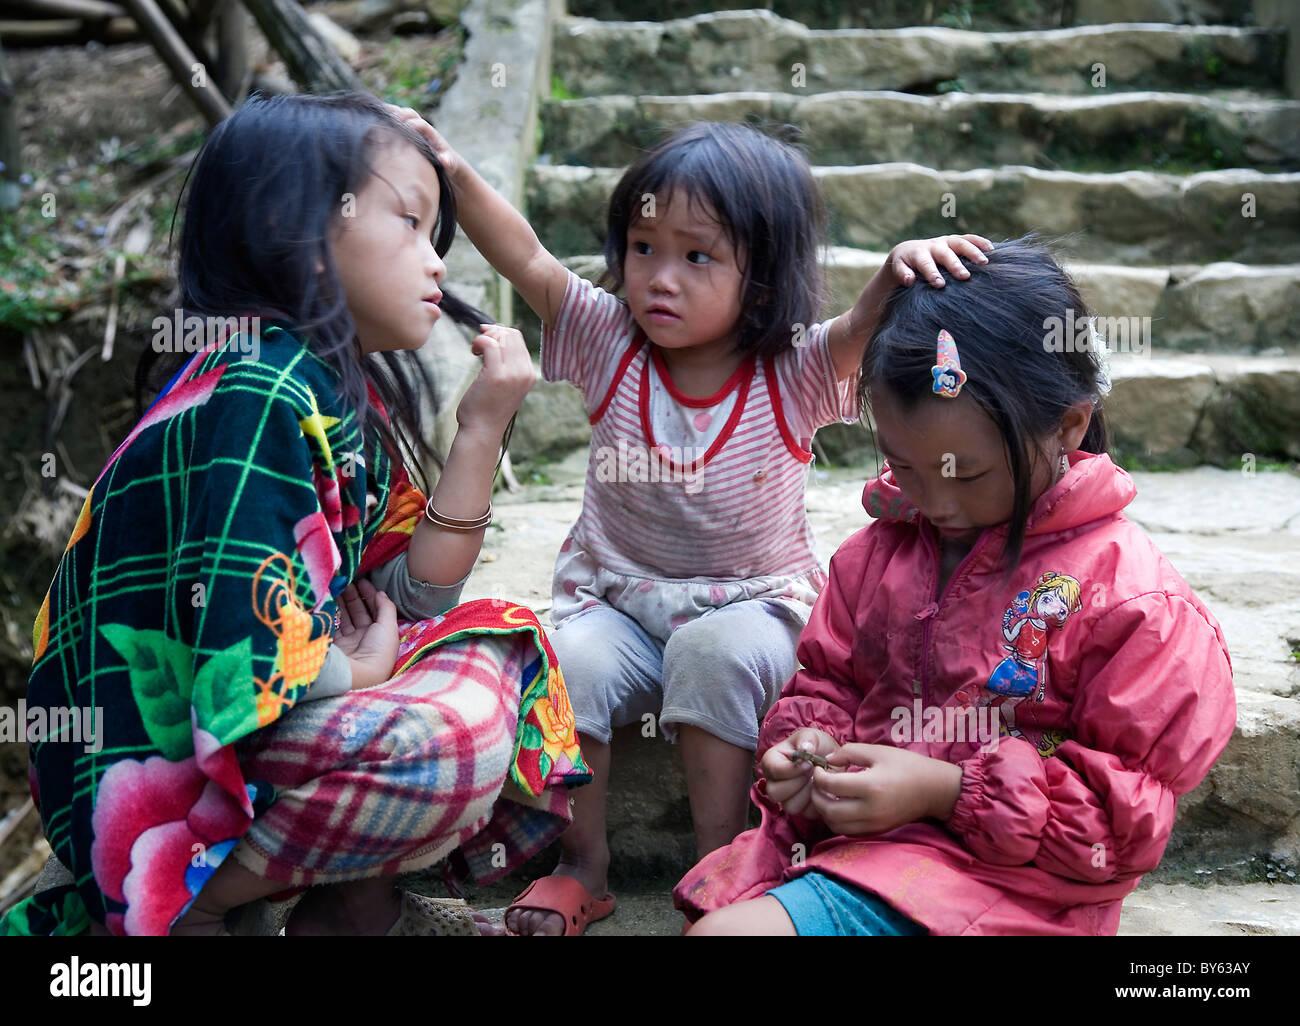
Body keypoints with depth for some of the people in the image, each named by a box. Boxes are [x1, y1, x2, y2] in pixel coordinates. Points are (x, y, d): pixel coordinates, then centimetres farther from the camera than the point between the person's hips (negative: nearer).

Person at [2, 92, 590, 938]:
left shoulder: (343, 392, 9)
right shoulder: (260, 394, -21)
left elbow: (413, 601, 8)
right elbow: (248, 661, -28)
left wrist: (481, 430, 1)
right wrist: (363, 670, -7)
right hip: (150, 774, -10)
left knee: (502, 647, 9)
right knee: (452, 734, -28)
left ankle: (352, 900, 2)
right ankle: (172, 910, -9)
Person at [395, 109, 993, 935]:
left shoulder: (793, 374, -10)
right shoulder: (611, 345, -4)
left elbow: (864, 329, -29)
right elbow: (528, 261, -15)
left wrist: (901, 273, -52)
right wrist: (456, 173, -30)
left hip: (750, 603, -2)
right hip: (615, 598, 2)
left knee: (718, 653, -34)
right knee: (566, 664, -26)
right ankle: (583, 866, -5)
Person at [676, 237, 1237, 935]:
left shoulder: (1127, 592, -11)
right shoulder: (880, 549, 7)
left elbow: (1129, 812, -11)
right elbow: (827, 678, 21)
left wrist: (942, 790, -20)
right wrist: (806, 743, -4)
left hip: (998, 873, -7)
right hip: (846, 827, 7)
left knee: (728, 929, -24)